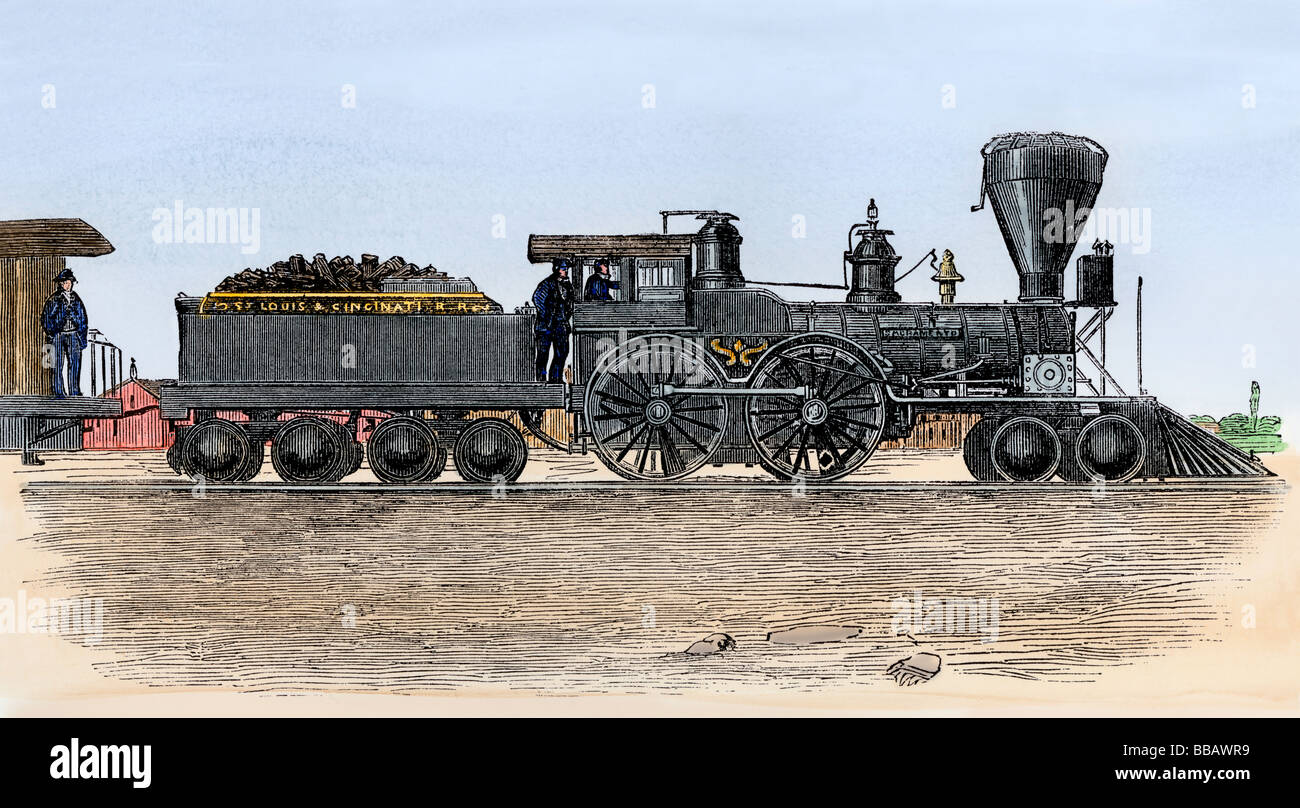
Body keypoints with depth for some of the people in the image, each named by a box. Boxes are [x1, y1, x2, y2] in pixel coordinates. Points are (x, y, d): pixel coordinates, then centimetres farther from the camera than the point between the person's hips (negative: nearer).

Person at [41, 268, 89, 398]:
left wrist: (82, 337, 10)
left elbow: (83, 318, 15)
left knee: (74, 363, 1)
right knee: (58, 364, -3)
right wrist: (50, 334, -4)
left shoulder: (76, 298, 12)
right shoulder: (54, 299, 2)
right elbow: (45, 317, 4)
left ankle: (74, 390, 7)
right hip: (58, 334, -3)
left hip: (73, 335, 3)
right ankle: (59, 391, 0)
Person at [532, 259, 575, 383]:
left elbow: (570, 302, 29)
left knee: (562, 351, 5)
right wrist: (544, 314, -18)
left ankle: (556, 378, 13)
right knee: (543, 352, -2)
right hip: (547, 323, -7)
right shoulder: (547, 283, -9)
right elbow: (536, 298, -19)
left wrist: (569, 313, 18)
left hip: (561, 323, 7)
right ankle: (541, 378, 1)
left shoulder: (567, 285, 14)